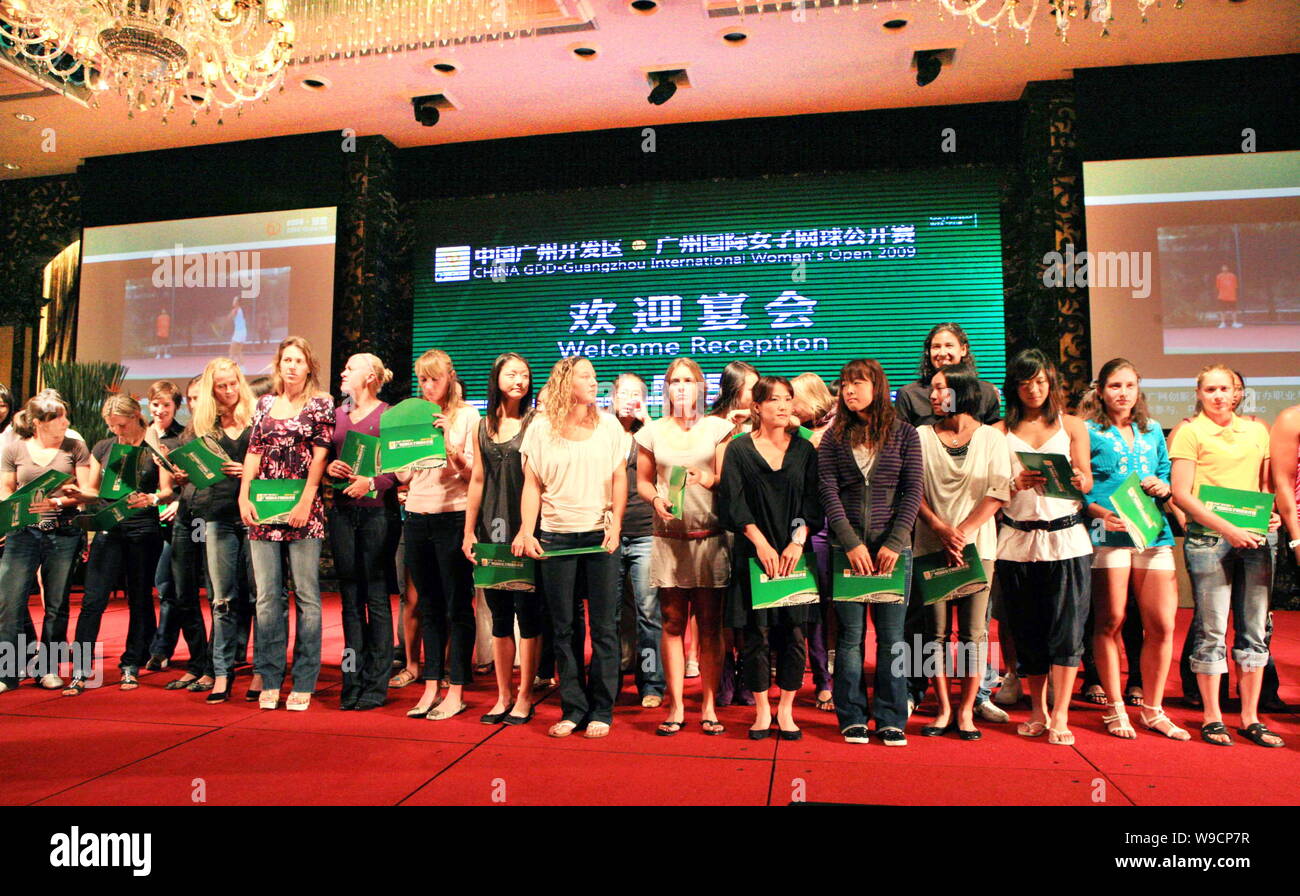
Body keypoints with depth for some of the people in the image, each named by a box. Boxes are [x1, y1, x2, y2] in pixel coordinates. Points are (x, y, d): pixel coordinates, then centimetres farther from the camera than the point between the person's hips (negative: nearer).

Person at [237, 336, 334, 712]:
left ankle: (303, 684, 5)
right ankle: (270, 681, 12)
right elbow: (253, 452, 12)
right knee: (267, 598, 4)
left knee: (306, 596, -1)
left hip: (303, 510, -4)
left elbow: (320, 455, -4)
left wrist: (305, 503, -12)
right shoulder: (264, 404, 15)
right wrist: (244, 497, 1)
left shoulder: (321, 403, 3)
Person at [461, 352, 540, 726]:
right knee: (499, 614, 10)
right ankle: (503, 696, 20)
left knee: (527, 611, 0)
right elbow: (477, 481, 14)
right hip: (492, 529, 4)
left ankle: (524, 698, 12)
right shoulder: (483, 427, 12)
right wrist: (469, 531, 9)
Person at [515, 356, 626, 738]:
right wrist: (526, 531, -6)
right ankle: (572, 708, 19)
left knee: (604, 627, 2)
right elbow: (532, 485, 4)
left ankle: (601, 710, 13)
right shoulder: (540, 428, 5)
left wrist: (615, 526, -6)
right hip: (556, 536, 0)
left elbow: (619, 479, 6)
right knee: (564, 628, 7)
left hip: (600, 535, 0)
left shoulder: (609, 426, 6)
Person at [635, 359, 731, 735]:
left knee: (710, 625, 2)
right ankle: (676, 706, 12)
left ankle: (708, 706, 11)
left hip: (709, 537, -1)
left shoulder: (717, 427, 6)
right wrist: (656, 498, -7)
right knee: (672, 623, 3)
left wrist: (709, 479, -17)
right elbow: (643, 480, 13)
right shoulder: (653, 431, 10)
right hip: (668, 537, 1)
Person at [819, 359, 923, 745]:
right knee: (850, 635, 4)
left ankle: (890, 719, 14)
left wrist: (895, 543, -9)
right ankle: (852, 717, 15)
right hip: (844, 548, 0)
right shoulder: (834, 437, 6)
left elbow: (913, 492, 0)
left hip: (893, 547, 0)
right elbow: (828, 493, -1)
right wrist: (852, 543, -10)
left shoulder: (904, 434, 5)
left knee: (891, 635, 4)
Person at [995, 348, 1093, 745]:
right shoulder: (1001, 431, 9)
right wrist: (1017, 483, -17)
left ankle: (1060, 716, 1)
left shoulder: (1072, 425, 11)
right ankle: (1038, 711, 19)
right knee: (1026, 630, 6)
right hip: (1017, 538, 1)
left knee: (1066, 627, -5)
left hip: (1066, 536, -1)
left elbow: (1087, 482, 7)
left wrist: (1078, 479, -16)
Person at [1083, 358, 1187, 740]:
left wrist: (1164, 487, -1)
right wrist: (1099, 512, -17)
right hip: (1108, 534, -4)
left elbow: (1166, 476, 22)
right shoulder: (1088, 432, 4)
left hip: (1154, 533, 4)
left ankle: (1152, 711, 18)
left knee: (1162, 625, 2)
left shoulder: (1153, 431, 19)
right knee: (1110, 622, -1)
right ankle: (1115, 710, 14)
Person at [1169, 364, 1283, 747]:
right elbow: (1181, 493, -6)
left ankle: (1251, 718, 17)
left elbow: (1267, 484, 20)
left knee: (1254, 629, 8)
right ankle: (1212, 718, 9)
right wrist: (1228, 528, -15)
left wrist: (1272, 514, -1)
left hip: (1255, 538, 5)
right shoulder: (1189, 432, 0)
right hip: (1208, 538, -4)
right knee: (1212, 631, -1)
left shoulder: (1257, 431, 15)